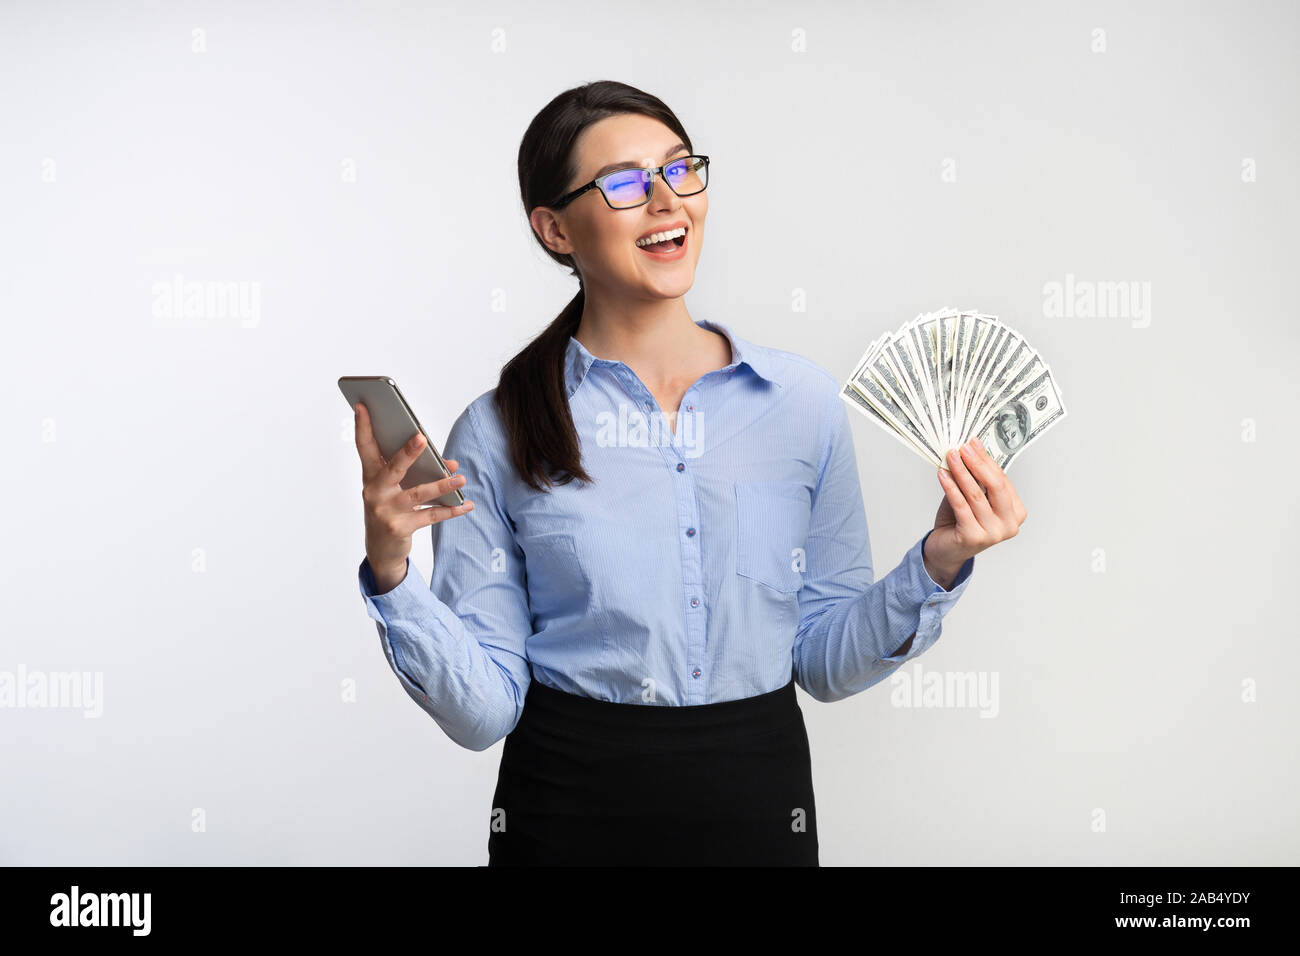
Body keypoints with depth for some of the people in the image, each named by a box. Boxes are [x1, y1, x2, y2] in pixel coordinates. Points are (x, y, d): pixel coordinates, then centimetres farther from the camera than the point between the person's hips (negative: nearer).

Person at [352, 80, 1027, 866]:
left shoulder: (803, 399, -3)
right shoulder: (499, 432, -8)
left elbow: (826, 661, 2)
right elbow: (483, 710, -7)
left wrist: (939, 563, -11)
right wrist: (391, 571, -20)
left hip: (759, 807, 2)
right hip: (568, 810, -1)